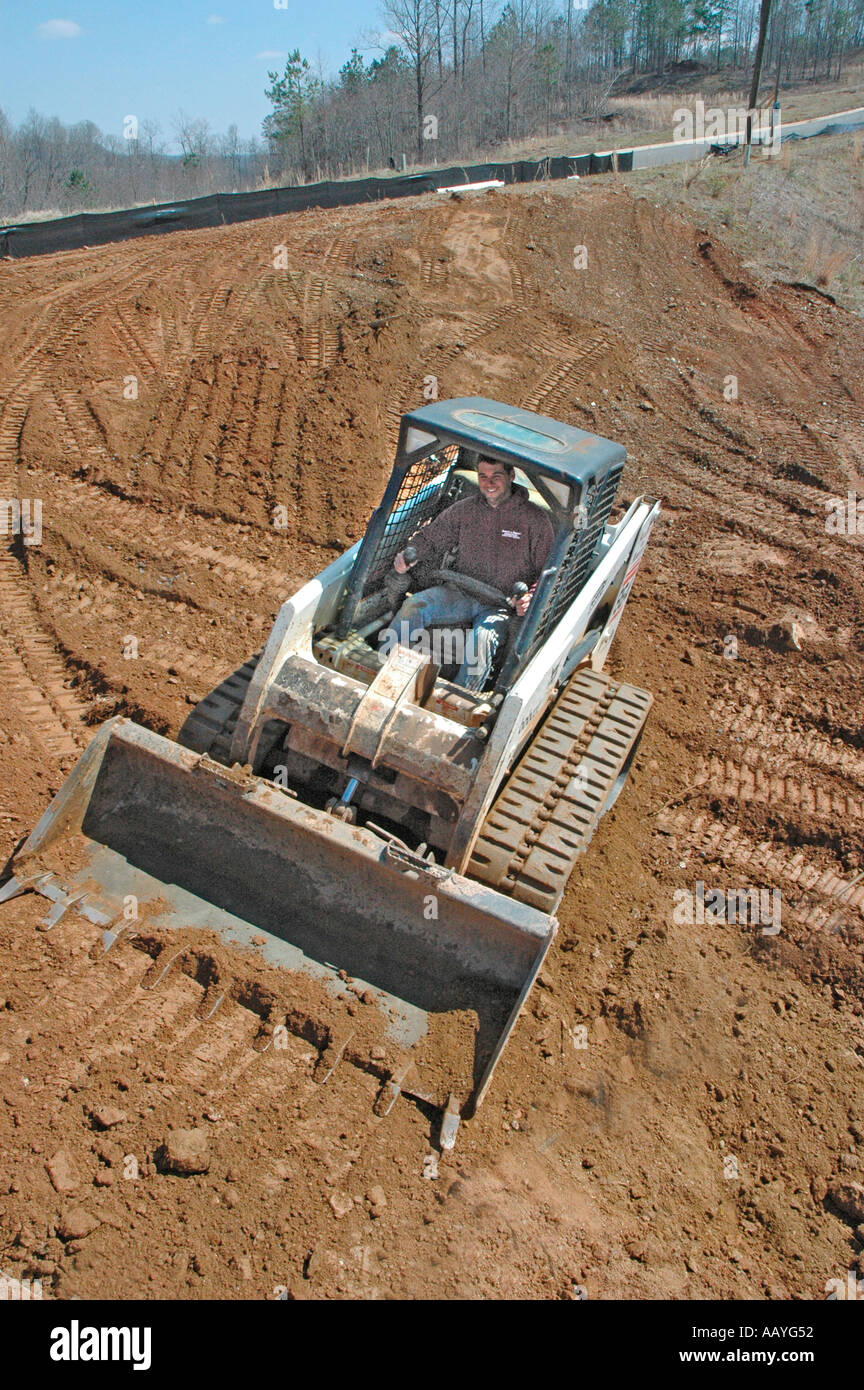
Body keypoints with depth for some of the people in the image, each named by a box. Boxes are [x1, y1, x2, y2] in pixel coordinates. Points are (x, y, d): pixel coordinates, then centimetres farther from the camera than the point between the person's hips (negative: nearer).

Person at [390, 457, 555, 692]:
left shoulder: (535, 519, -2)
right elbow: (430, 536, 18)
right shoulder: (465, 509, 9)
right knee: (412, 606, -20)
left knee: (482, 639, -35)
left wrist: (531, 598, -22)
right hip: (459, 593, 4)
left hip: (502, 605, -4)